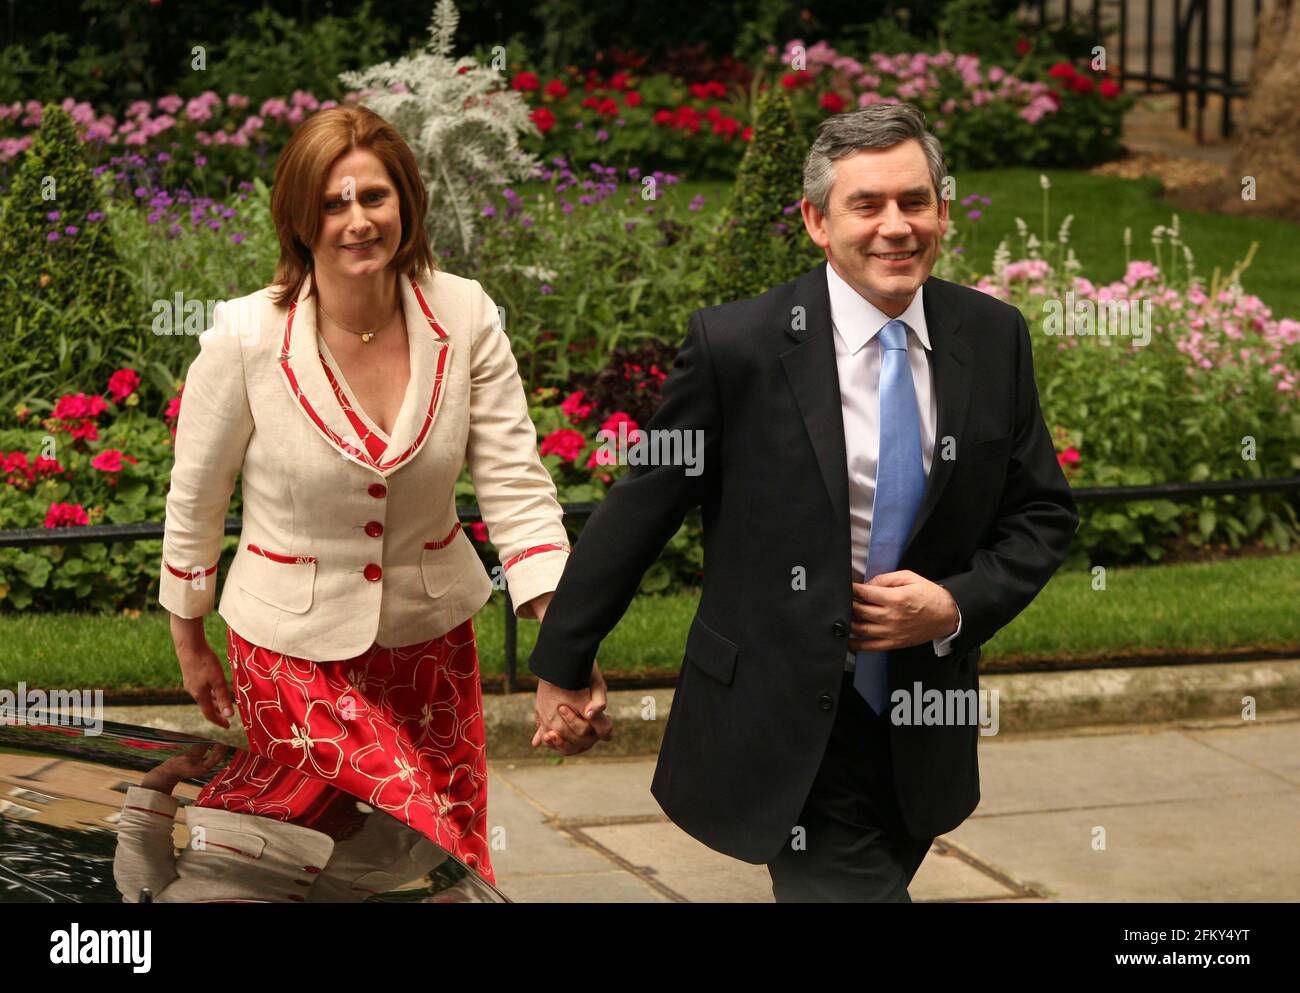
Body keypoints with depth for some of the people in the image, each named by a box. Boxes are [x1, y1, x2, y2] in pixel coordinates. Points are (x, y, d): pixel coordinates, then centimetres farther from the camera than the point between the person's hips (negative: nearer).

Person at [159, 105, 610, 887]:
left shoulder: (464, 317, -10)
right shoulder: (245, 339, -16)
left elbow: (516, 485, -11)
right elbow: (196, 501, -2)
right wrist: (189, 643, 7)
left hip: (432, 636, 4)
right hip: (297, 649, -4)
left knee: (462, 865, 14)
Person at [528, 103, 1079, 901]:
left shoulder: (994, 339, 0)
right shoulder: (738, 346, -12)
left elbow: (1043, 514, 8)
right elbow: (641, 507, -4)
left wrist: (958, 604, -10)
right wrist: (564, 664, 3)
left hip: (923, 736, 4)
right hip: (792, 736, -4)